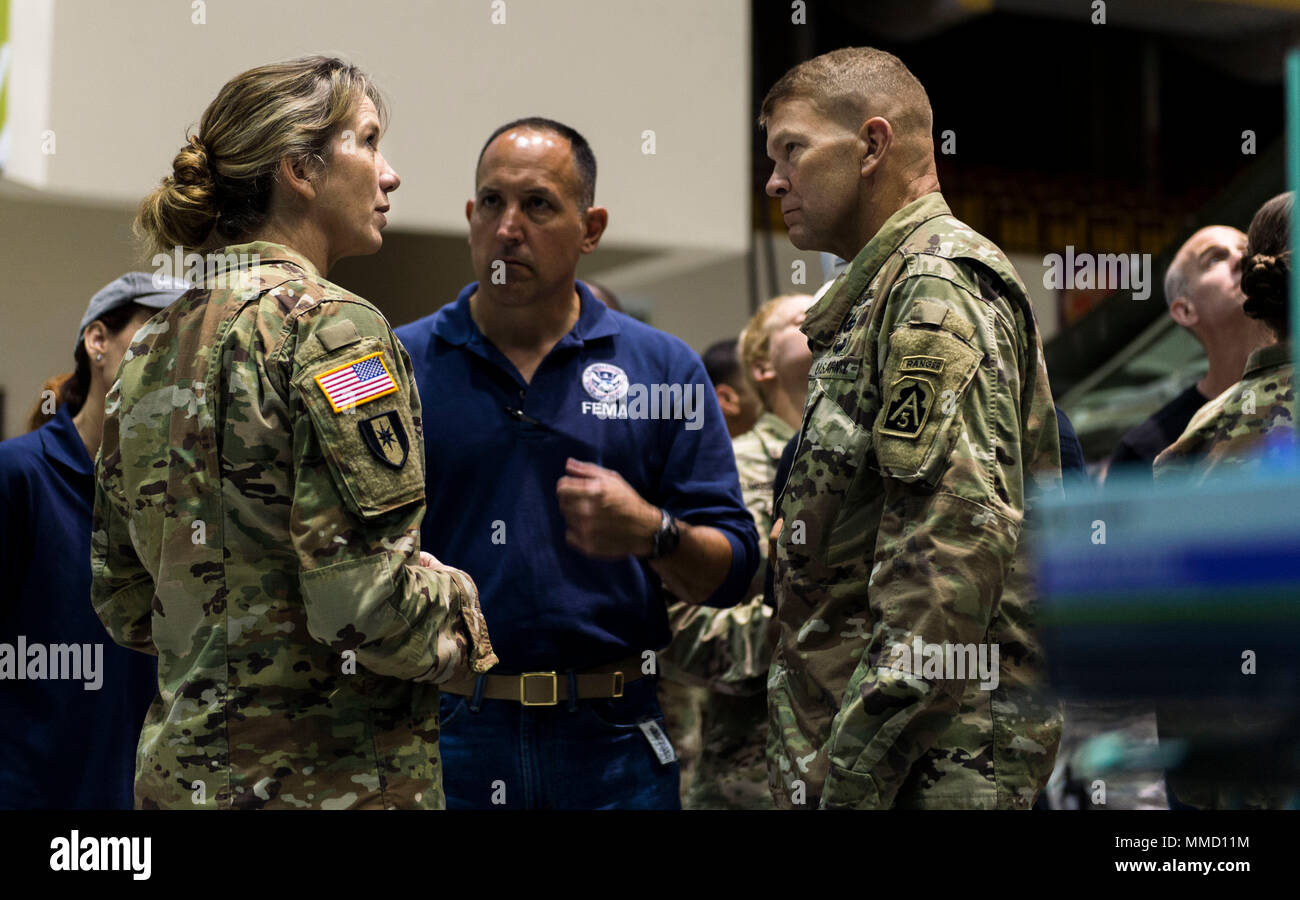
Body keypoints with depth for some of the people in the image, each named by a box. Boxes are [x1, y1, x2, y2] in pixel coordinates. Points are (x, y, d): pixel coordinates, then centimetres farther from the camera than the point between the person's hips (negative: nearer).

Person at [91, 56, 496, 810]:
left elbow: (124, 603, 15)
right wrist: (471, 625, -3)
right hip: (333, 776, -8)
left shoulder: (152, 348, 11)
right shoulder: (331, 329, -13)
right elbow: (369, 599, -21)